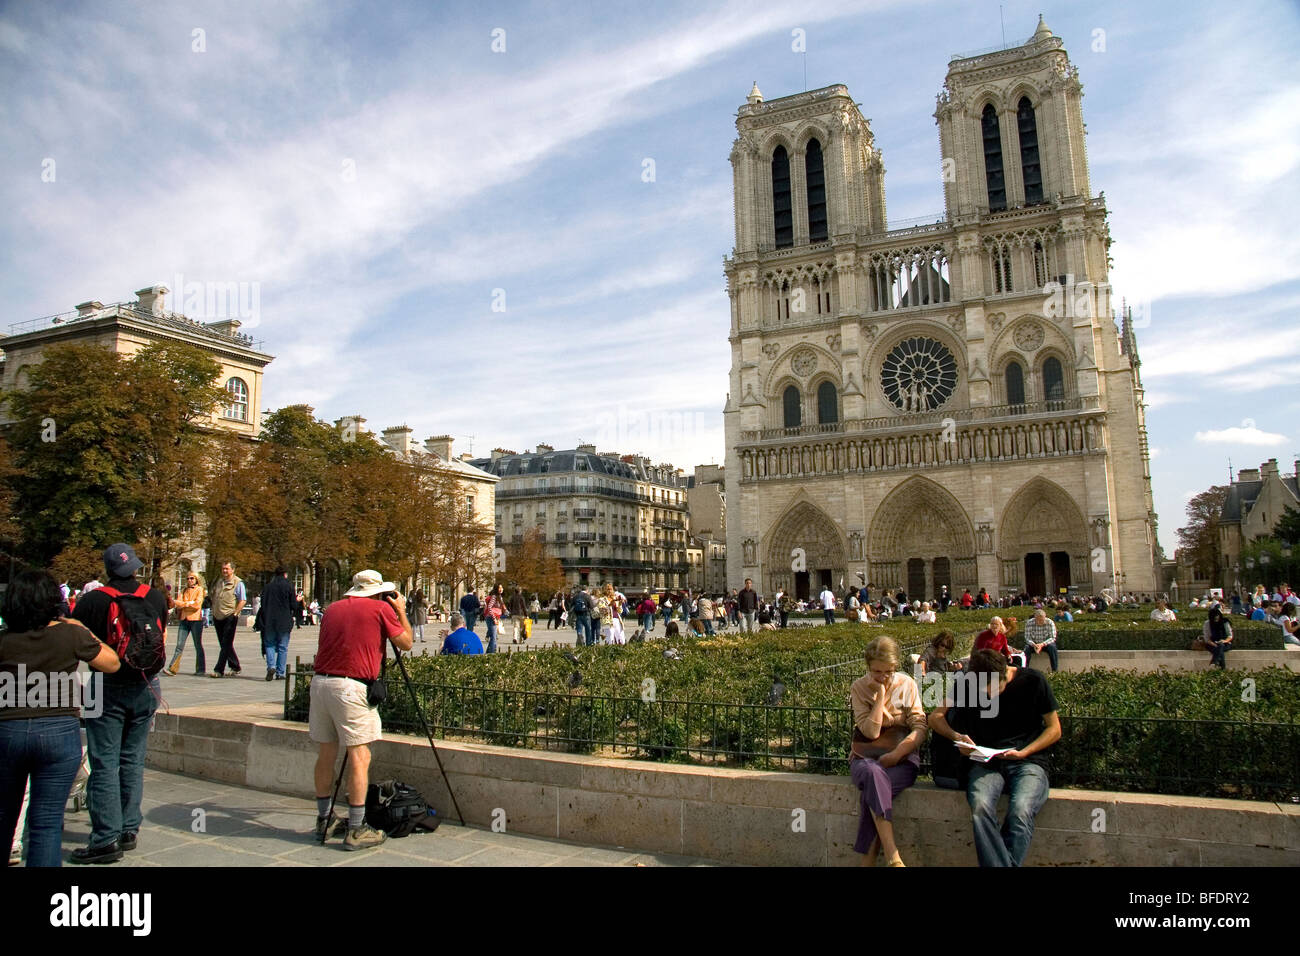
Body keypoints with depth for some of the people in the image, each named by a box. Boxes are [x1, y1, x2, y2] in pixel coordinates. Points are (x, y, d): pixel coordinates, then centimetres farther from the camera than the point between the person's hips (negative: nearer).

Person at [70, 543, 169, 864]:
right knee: (133, 761, 13)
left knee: (104, 763, 1)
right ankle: (129, 830, 18)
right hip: (145, 687, 4)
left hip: (107, 688, -3)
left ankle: (107, 839, 2)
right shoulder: (156, 597, -1)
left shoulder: (92, 601, -11)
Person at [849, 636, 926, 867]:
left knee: (873, 790, -33)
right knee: (873, 774, -37)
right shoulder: (859, 688, 2)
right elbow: (871, 731, -9)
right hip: (866, 758, 0)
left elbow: (920, 728, -2)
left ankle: (868, 859, -24)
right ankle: (892, 858, -41)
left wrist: (895, 754, -16)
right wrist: (880, 695, -12)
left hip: (902, 758, 0)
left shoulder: (907, 685, 4)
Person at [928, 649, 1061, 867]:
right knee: (980, 805, -33)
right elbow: (935, 716, 9)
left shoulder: (1033, 681, -2)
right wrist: (957, 737, -11)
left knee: (1020, 809, -34)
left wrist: (1023, 752, -8)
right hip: (987, 762, 2)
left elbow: (1054, 729, 6)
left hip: (1028, 761, -1)